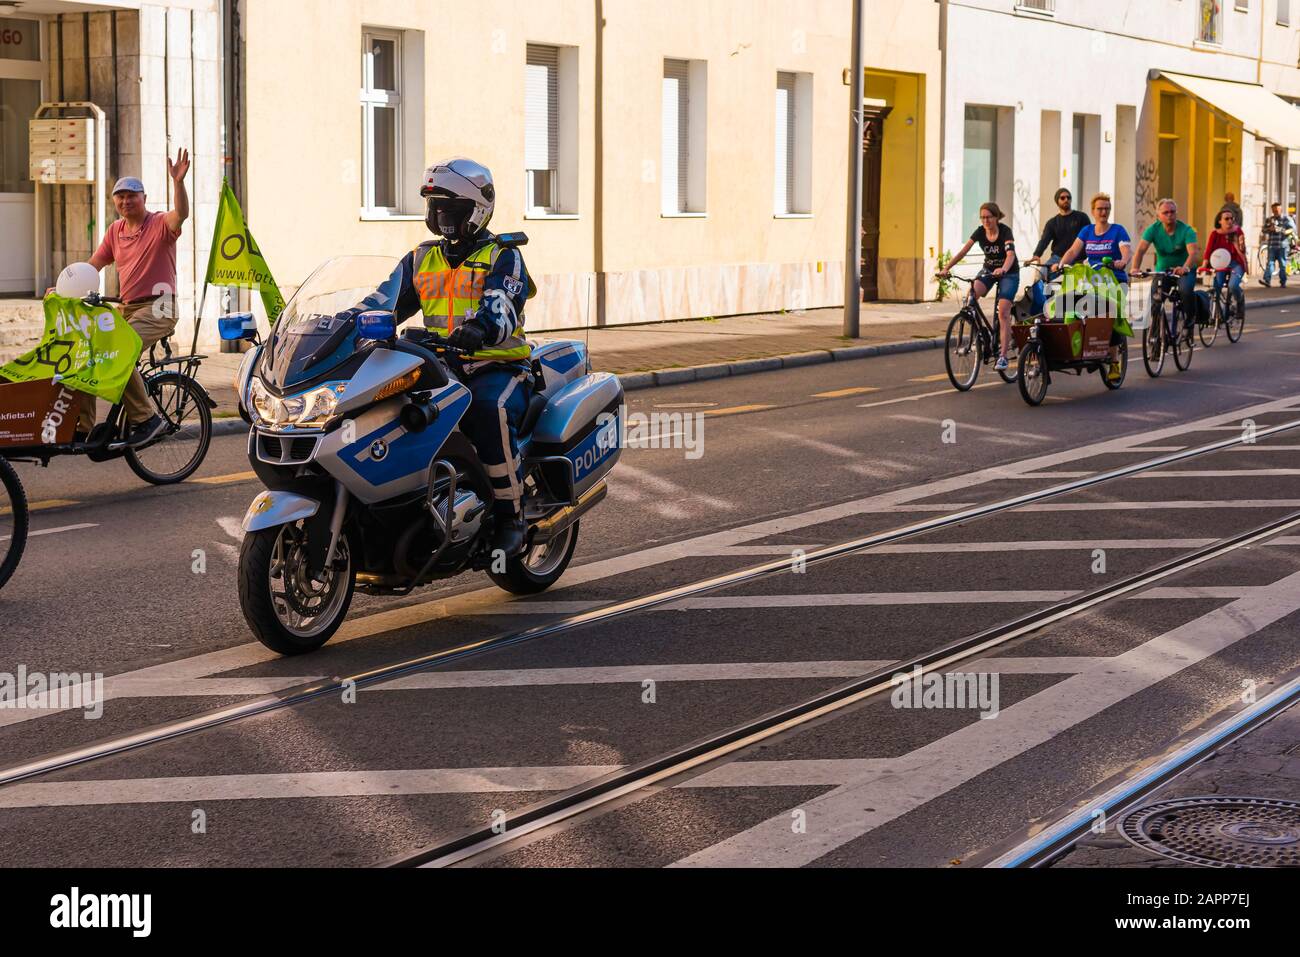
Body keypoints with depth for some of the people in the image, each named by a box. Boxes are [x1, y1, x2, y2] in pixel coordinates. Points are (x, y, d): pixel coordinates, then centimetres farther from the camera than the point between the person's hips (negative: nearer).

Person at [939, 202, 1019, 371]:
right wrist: (947, 268, -29)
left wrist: (1003, 269, -59)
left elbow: (1011, 254, -38)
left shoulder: (1005, 231, -23)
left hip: (1009, 273, -4)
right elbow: (963, 251, -17)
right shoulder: (980, 232, -10)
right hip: (988, 270, 4)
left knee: (1003, 312, -16)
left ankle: (1004, 355, -13)